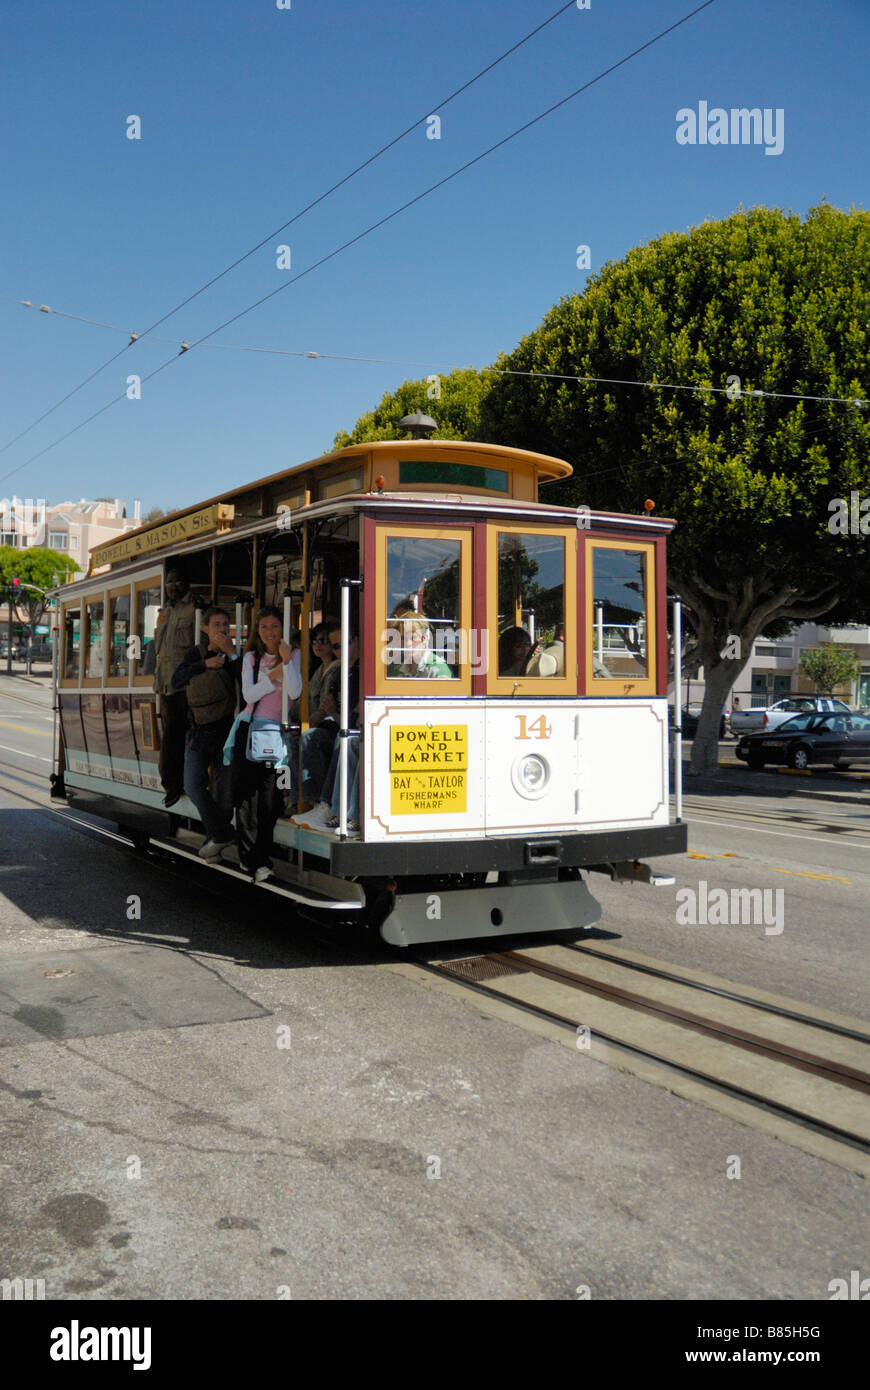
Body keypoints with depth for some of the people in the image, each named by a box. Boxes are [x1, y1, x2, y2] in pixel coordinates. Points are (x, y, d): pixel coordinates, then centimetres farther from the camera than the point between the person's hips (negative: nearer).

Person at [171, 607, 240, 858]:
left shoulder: (235, 656, 0)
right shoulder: (195, 654, 6)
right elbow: (176, 682, -10)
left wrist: (231, 652, -22)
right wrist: (204, 664, -23)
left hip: (226, 731, -1)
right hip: (199, 731, 1)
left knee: (224, 791, 3)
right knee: (193, 786, -10)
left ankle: (215, 838, 20)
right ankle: (222, 834, 3)